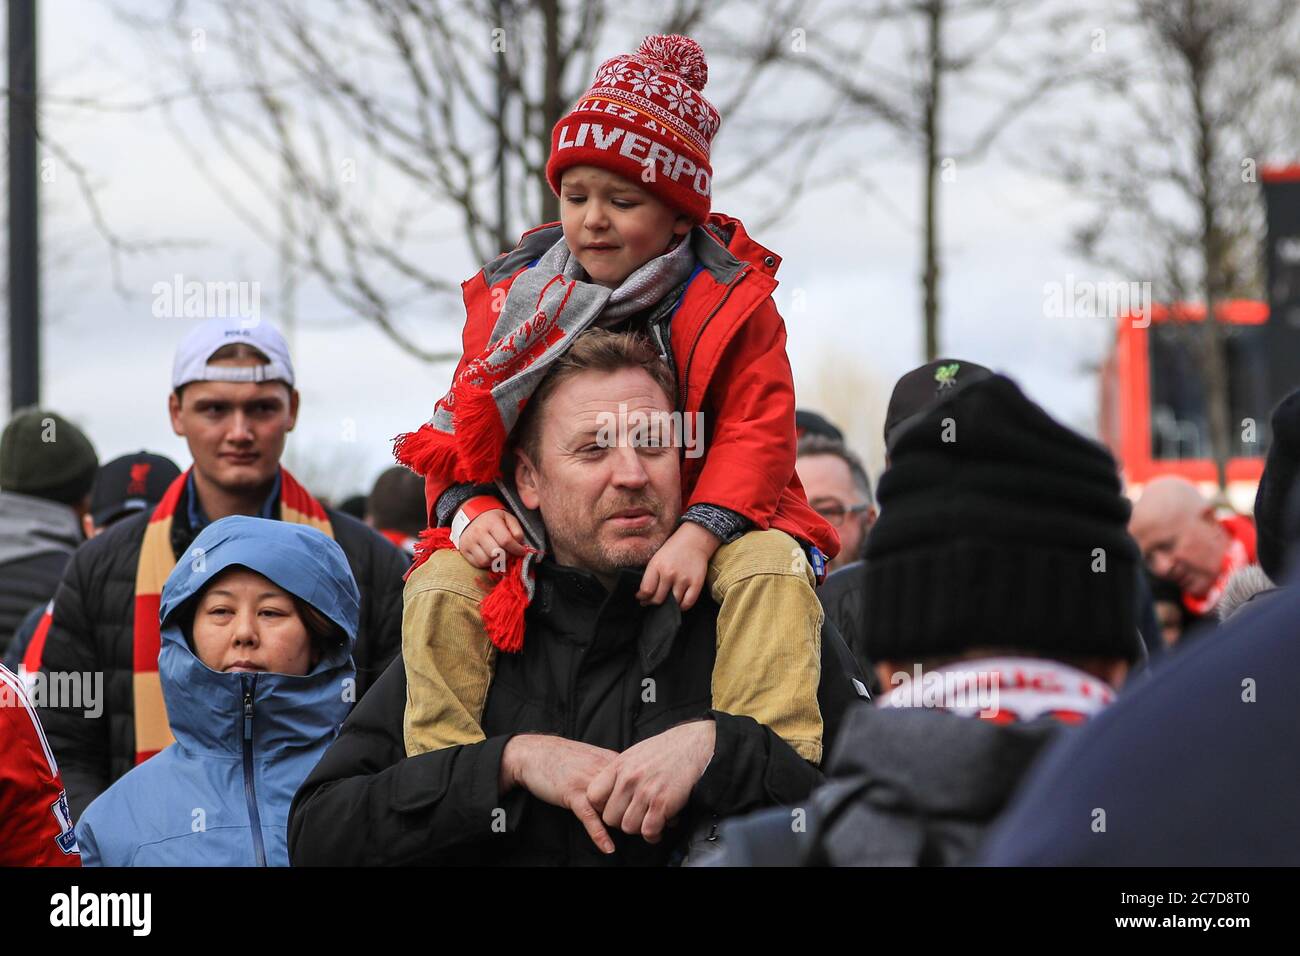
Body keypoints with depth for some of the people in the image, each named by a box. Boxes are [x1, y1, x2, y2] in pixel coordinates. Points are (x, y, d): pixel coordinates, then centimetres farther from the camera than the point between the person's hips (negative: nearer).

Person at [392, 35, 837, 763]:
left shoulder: (730, 302, -3)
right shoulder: (516, 299, 5)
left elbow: (759, 434, -12)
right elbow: (463, 428, 7)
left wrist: (701, 533, -29)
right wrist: (471, 507, -16)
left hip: (695, 518, -2)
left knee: (772, 569, -32)